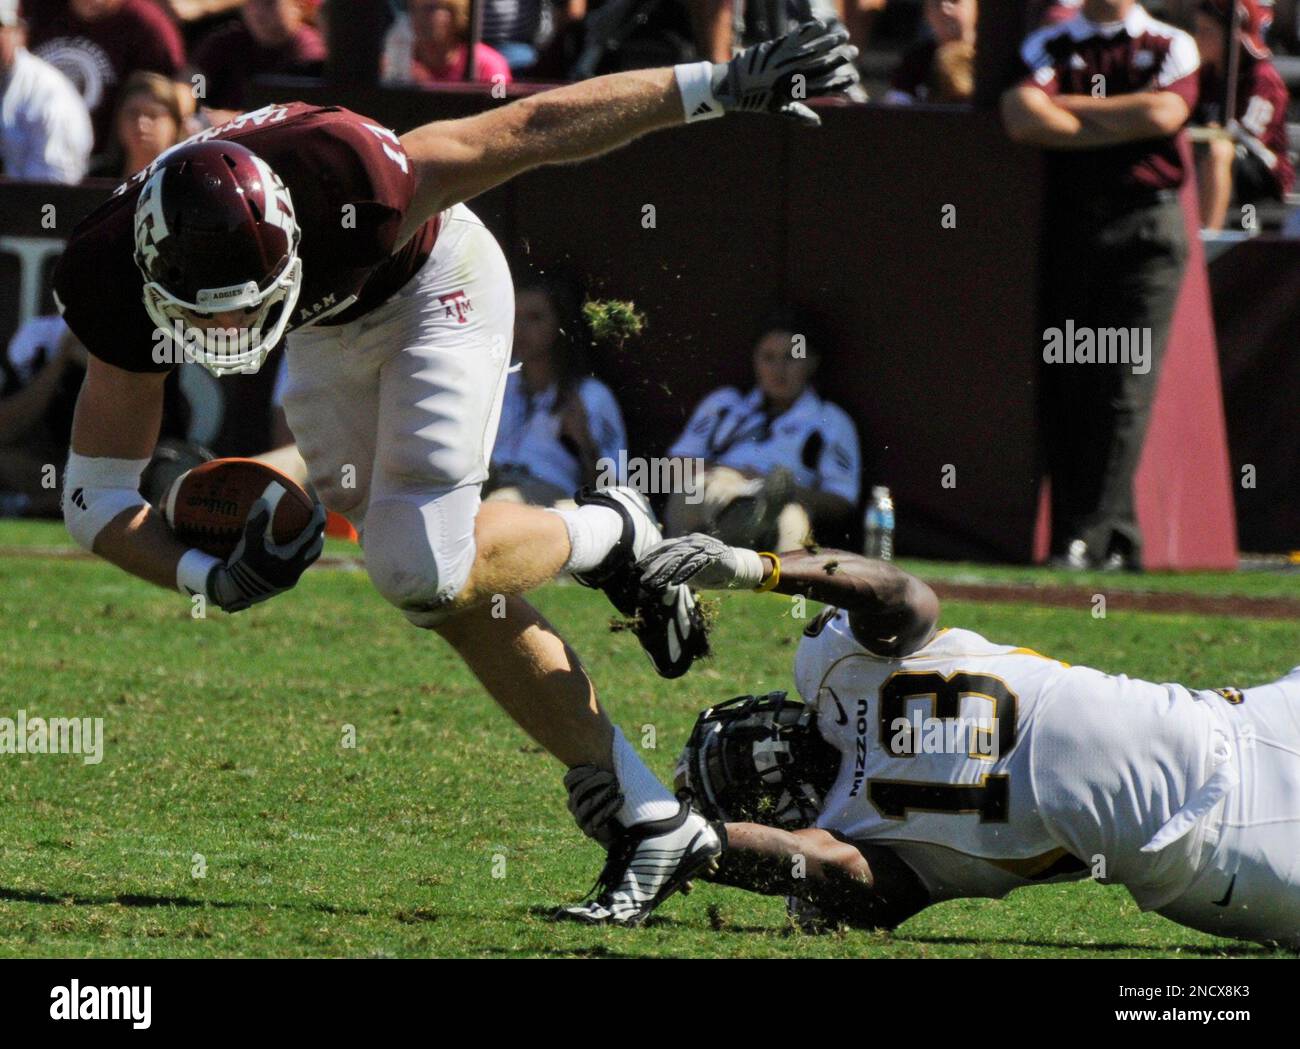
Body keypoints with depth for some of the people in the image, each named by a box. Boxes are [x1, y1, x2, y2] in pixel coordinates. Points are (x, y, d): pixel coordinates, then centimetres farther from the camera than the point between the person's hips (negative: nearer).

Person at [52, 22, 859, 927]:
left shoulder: (346, 180, -43)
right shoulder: (119, 283, -30)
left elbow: (536, 128, -33)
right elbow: (98, 497, -24)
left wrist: (722, 86, -31)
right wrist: (212, 580, -42)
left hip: (429, 286, -5)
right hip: (332, 323, 5)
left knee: (425, 572, -22)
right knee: (448, 591, 4)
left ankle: (606, 537, 9)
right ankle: (653, 821, 12)